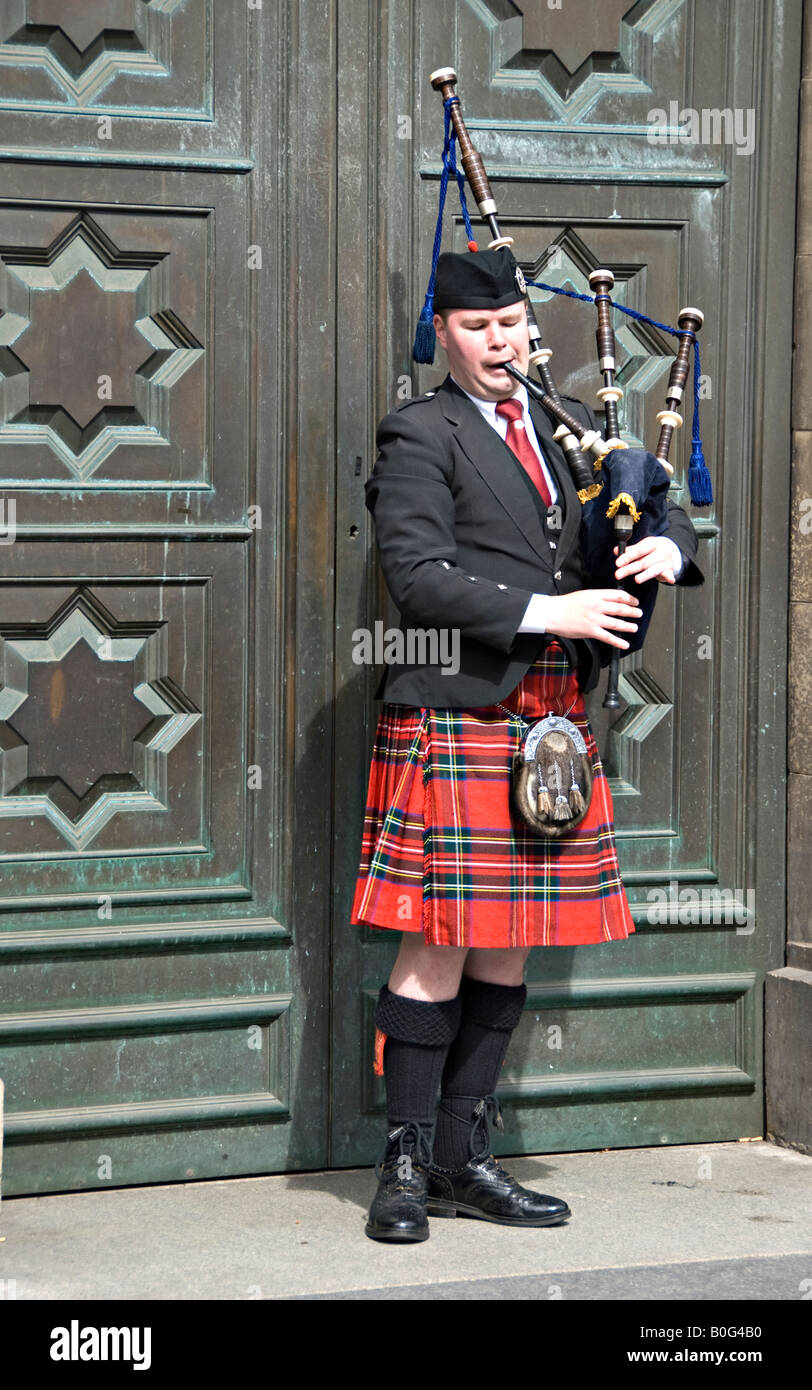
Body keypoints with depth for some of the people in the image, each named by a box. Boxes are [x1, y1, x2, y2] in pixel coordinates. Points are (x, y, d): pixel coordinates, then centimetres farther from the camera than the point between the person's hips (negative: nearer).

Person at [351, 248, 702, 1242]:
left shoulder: (568, 426, 16)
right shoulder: (420, 438, -4)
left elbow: (661, 512, 23)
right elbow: (419, 579, -14)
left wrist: (669, 547, -1)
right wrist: (545, 610, -19)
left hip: (550, 721, 7)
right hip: (456, 719, -7)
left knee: (510, 946, 9)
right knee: (441, 941, -5)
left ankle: (462, 1158, 17)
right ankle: (407, 1166, 4)